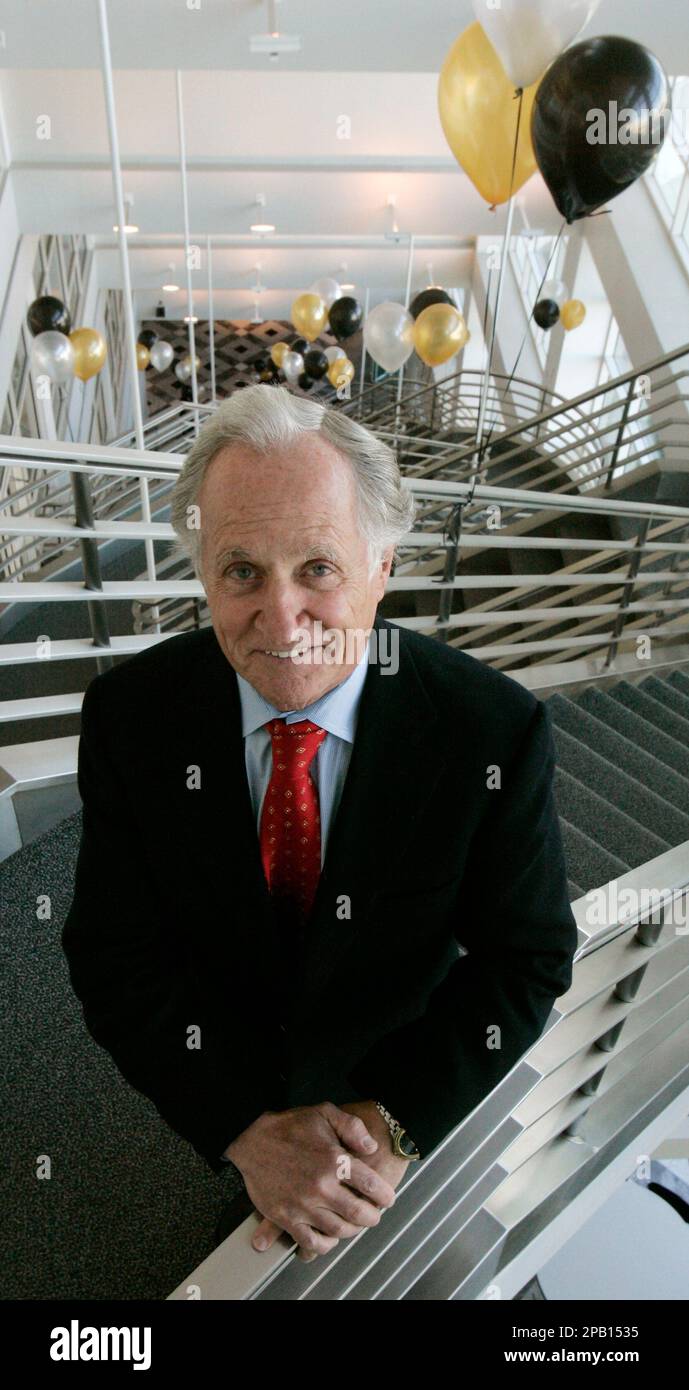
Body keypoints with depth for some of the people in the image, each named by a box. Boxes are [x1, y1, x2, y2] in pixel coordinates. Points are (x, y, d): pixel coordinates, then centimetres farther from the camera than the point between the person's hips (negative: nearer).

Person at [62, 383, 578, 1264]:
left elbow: (527, 960, -16)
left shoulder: (495, 728, -27)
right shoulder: (130, 713, -23)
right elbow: (111, 957, -17)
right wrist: (245, 1129, -25)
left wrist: (398, 1123, -25)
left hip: (408, 1104, 0)